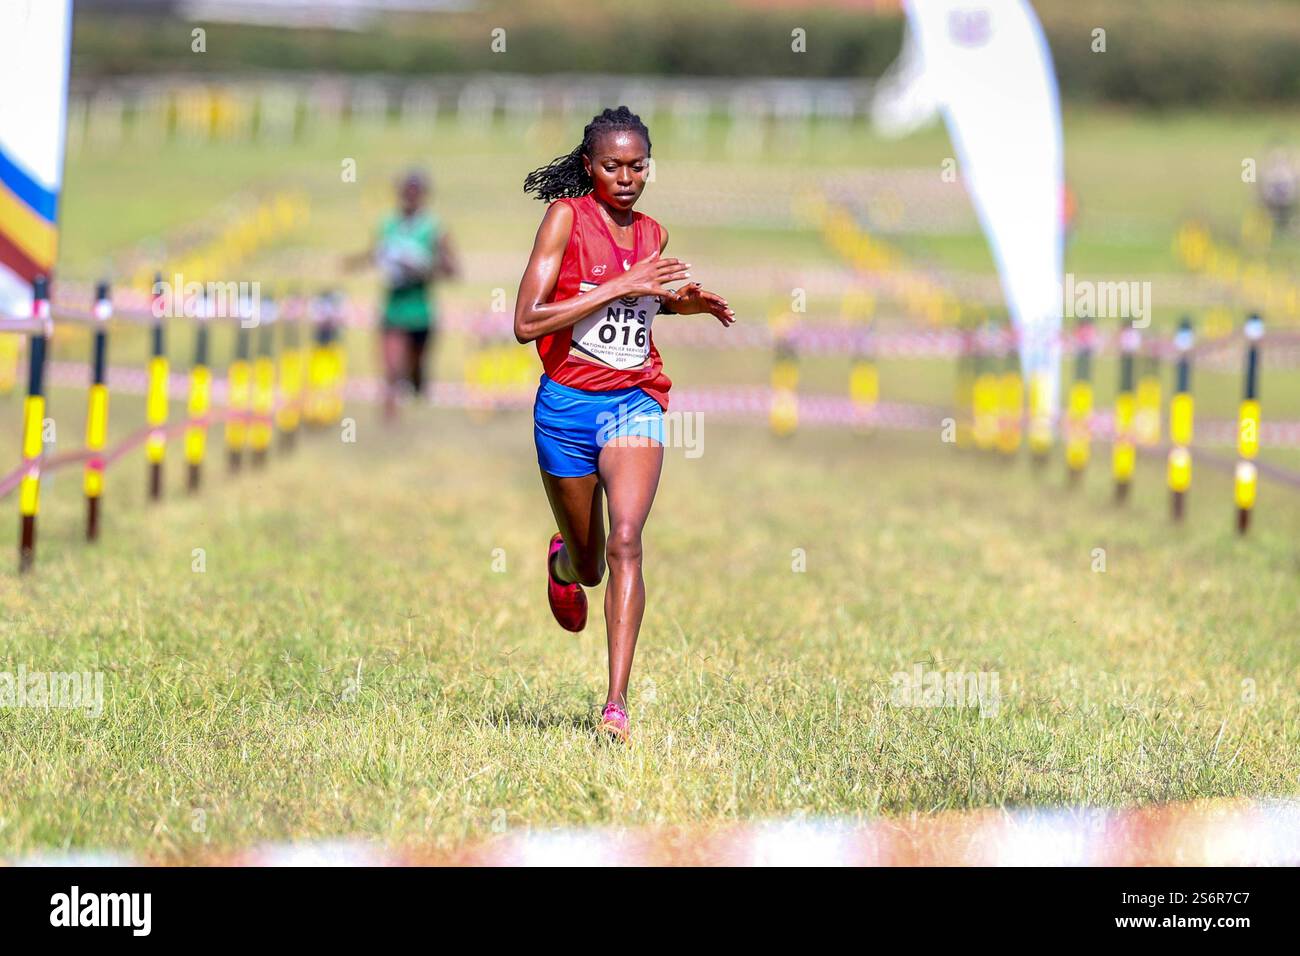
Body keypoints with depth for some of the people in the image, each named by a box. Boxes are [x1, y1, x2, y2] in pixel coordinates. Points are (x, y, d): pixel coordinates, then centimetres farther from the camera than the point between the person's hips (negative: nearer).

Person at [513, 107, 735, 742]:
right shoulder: (566, 217, -7)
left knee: (626, 541, -21)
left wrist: (684, 303, 10)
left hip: (634, 401, 2)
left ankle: (617, 702, -25)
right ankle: (565, 556, 52)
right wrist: (621, 286, -20)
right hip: (567, 403, -2)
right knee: (589, 567, 12)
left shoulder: (652, 235, 9)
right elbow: (526, 323, -17)